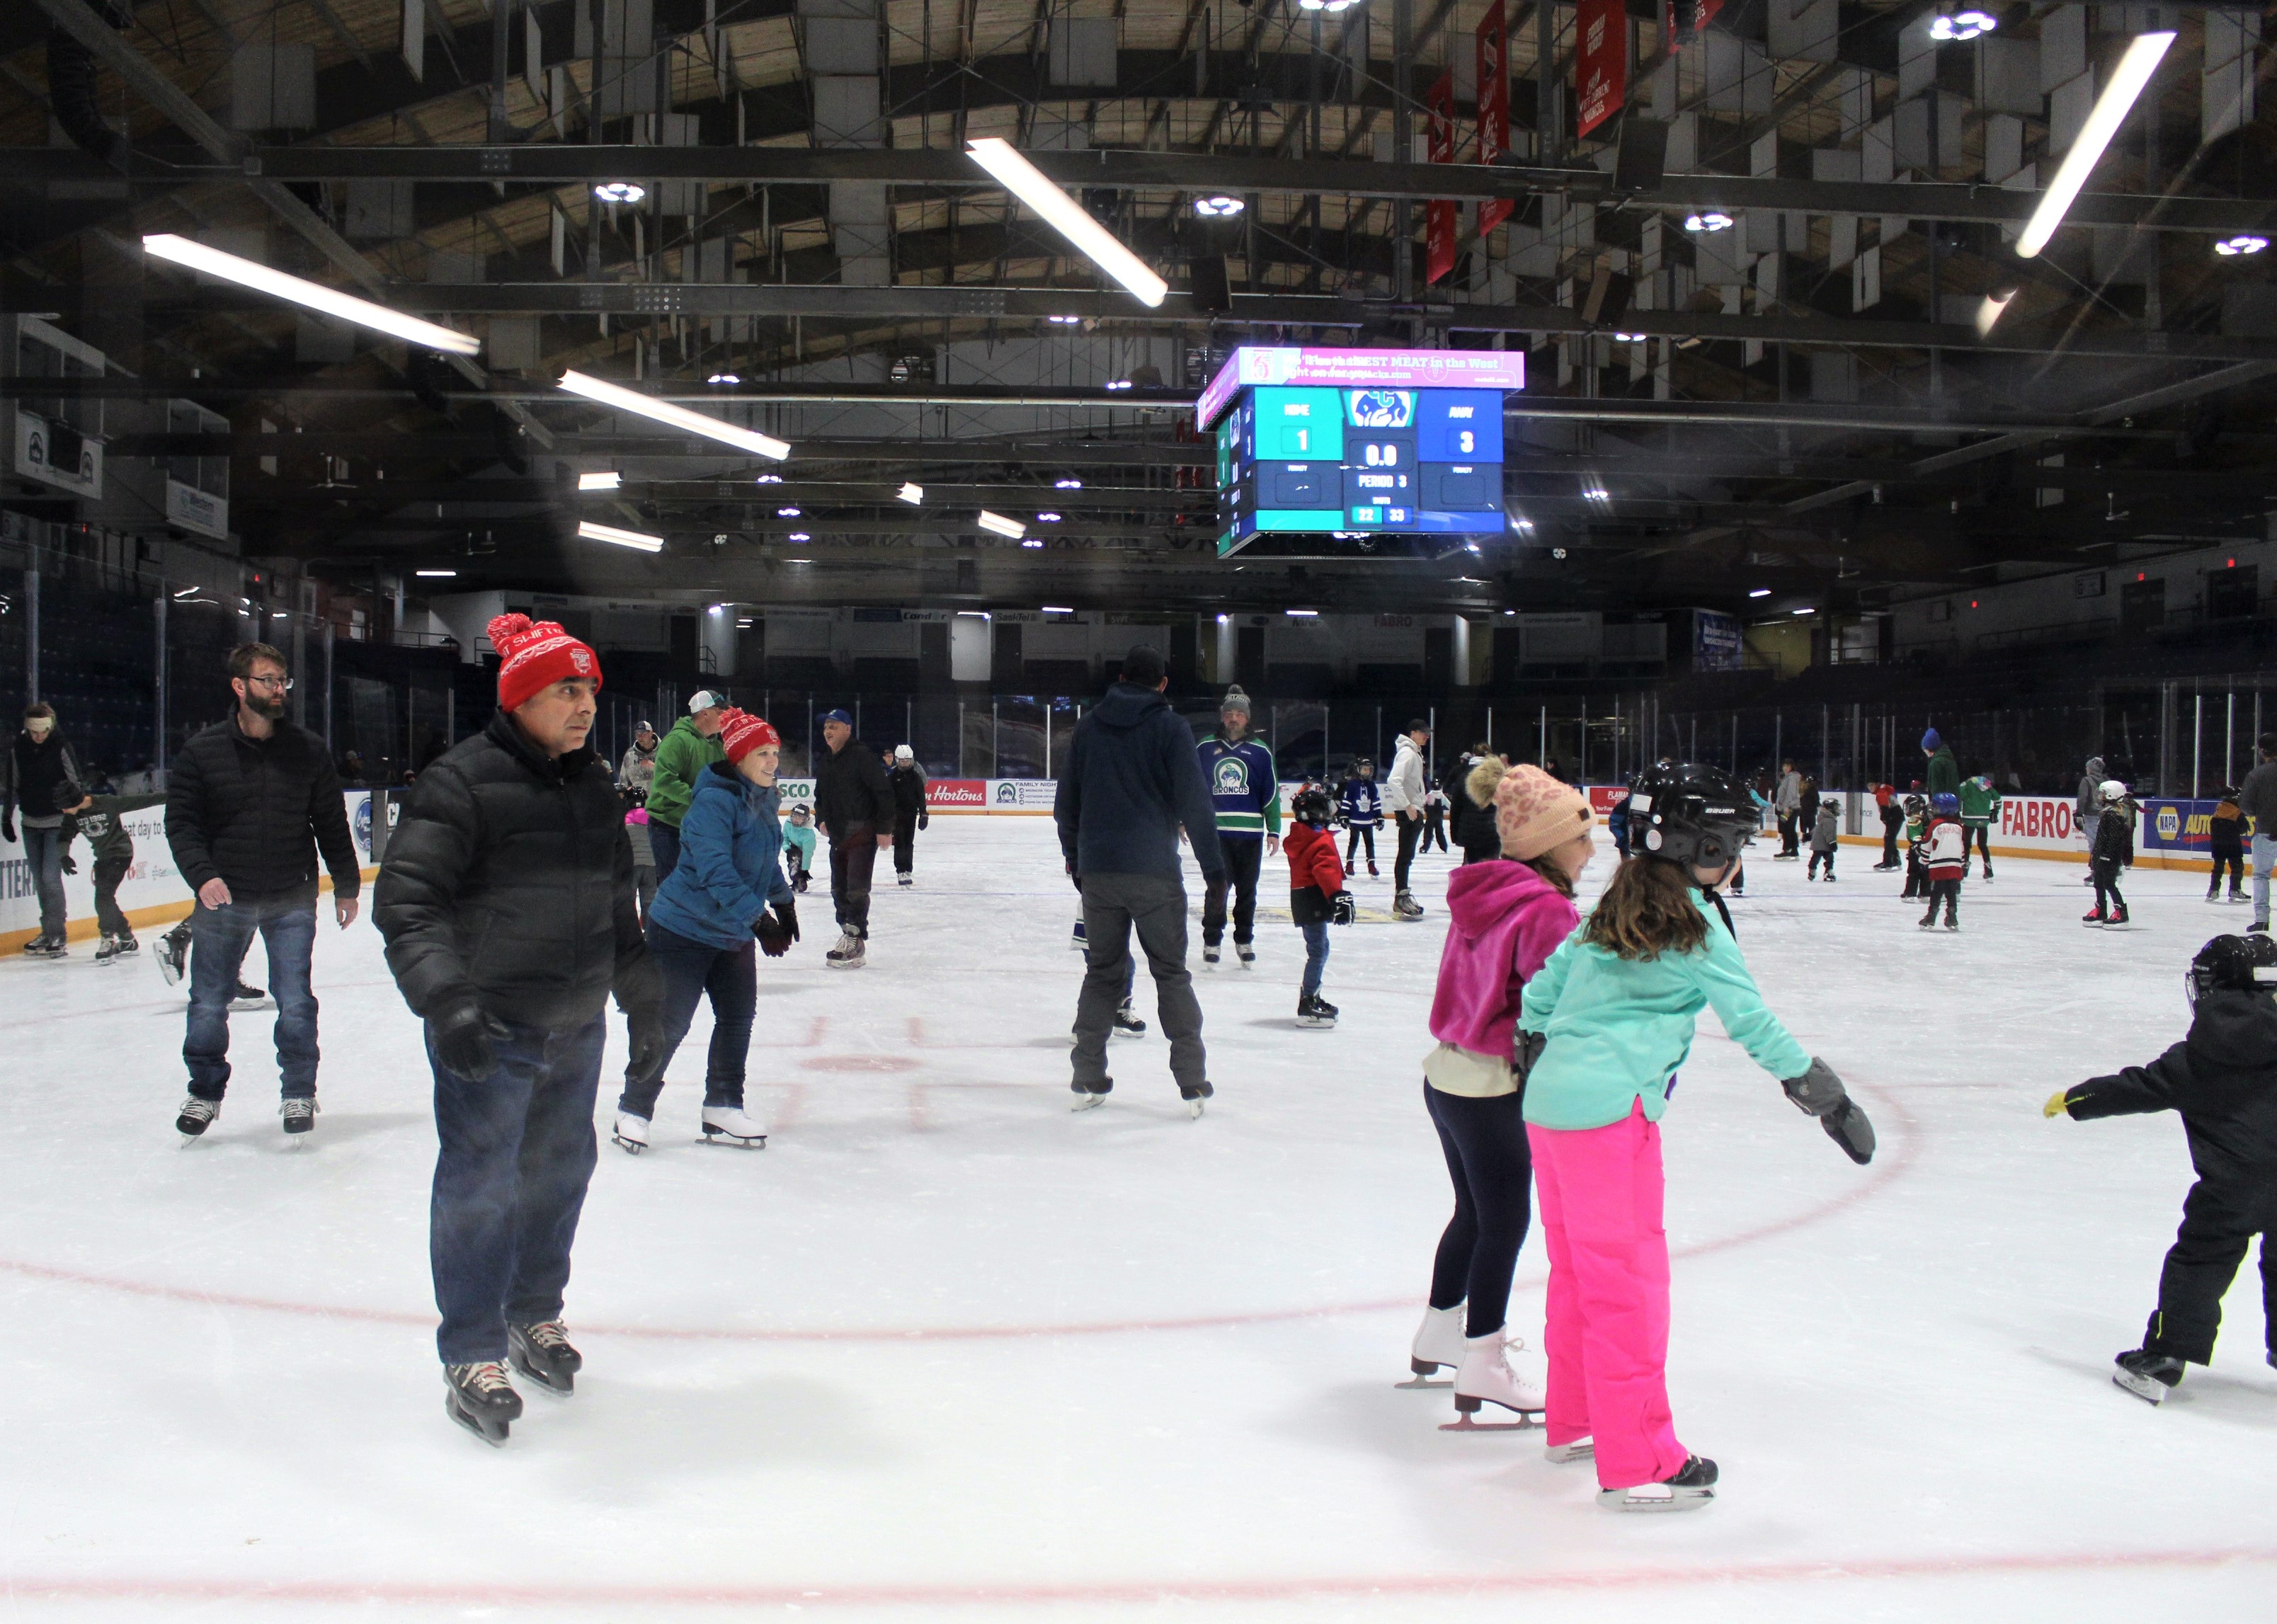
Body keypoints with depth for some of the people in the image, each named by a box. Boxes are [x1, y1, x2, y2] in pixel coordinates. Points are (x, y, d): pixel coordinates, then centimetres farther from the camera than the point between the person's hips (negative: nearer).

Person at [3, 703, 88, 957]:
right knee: (39, 880, 10)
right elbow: (11, 785, 10)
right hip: (30, 822, 5)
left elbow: (78, 783, -7)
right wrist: (6, 817, 12)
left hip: (57, 822, -5)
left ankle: (56, 936, -6)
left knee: (51, 877, -11)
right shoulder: (17, 747, -1)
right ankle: (49, 933, 19)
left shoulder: (61, 746, -12)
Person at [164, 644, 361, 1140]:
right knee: (209, 1003, 8)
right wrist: (202, 875, -19)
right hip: (223, 898, 0)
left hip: (292, 899, 0)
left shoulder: (307, 750, 1)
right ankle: (205, 1092, 27)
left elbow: (331, 823, 7)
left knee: (295, 1001, 0)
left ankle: (299, 1092, 16)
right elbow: (181, 823, -4)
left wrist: (346, 885, 11)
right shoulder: (201, 752, -2)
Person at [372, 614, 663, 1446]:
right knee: (480, 1184, -1)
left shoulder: (594, 785, 9)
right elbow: (406, 901, -19)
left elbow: (618, 904, 20)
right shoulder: (462, 782, -15)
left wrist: (641, 998, 20)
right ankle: (472, 1356, 12)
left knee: (559, 1170, 17)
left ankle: (534, 1313, 36)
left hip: (575, 1030, 7)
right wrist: (445, 996, -30)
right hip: (487, 1030, -7)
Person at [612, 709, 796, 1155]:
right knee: (670, 1023, -2)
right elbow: (715, 871, -33)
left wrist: (784, 902, 25)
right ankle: (634, 1110, 15)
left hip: (735, 935, 9)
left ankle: (723, 1111, 20)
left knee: (738, 1018, 9)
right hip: (685, 930, -9)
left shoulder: (764, 801, 6)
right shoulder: (714, 802, -24)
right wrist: (757, 918, -38)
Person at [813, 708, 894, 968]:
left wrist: (884, 828, -16)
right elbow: (820, 796, 27)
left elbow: (883, 792, -15)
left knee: (856, 889, -11)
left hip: (862, 835, -9)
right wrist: (822, 818, 9)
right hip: (838, 836, 9)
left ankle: (855, 946, -8)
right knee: (839, 889, 12)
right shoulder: (825, 764, 14)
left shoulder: (861, 756, -12)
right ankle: (848, 934, 22)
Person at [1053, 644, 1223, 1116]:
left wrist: (1073, 855, 25)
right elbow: (1194, 802, -9)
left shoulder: (1088, 725, 8)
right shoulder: (1169, 727, -4)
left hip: (1097, 870, 4)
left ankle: (1087, 1079, 13)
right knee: (1171, 974, 5)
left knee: (1102, 971, 14)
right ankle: (1192, 1082, 2)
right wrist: (1213, 865, -3)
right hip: (1154, 872, -3)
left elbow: (1065, 800, 13)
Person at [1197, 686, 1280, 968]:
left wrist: (1274, 831, 1)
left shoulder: (1259, 751, 4)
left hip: (1251, 832, 1)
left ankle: (1245, 941, 22)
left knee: (1247, 890, 9)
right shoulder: (1205, 749, 4)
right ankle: (1211, 941, 8)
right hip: (1216, 831, -1)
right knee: (1217, 887, -6)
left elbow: (1271, 794, 5)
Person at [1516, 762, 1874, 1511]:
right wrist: (1820, 1089, 0)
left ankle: (1575, 1422, 32)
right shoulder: (1695, 924, -9)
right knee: (1630, 1279, -2)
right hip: (1610, 1111, -9)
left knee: (1579, 1269, 19)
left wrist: (1533, 1057, 27)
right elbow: (1750, 1019, -7)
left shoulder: (1612, 909, 14)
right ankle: (1637, 1464, 3)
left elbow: (1541, 990, 17)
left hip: (1548, 1103, 9)